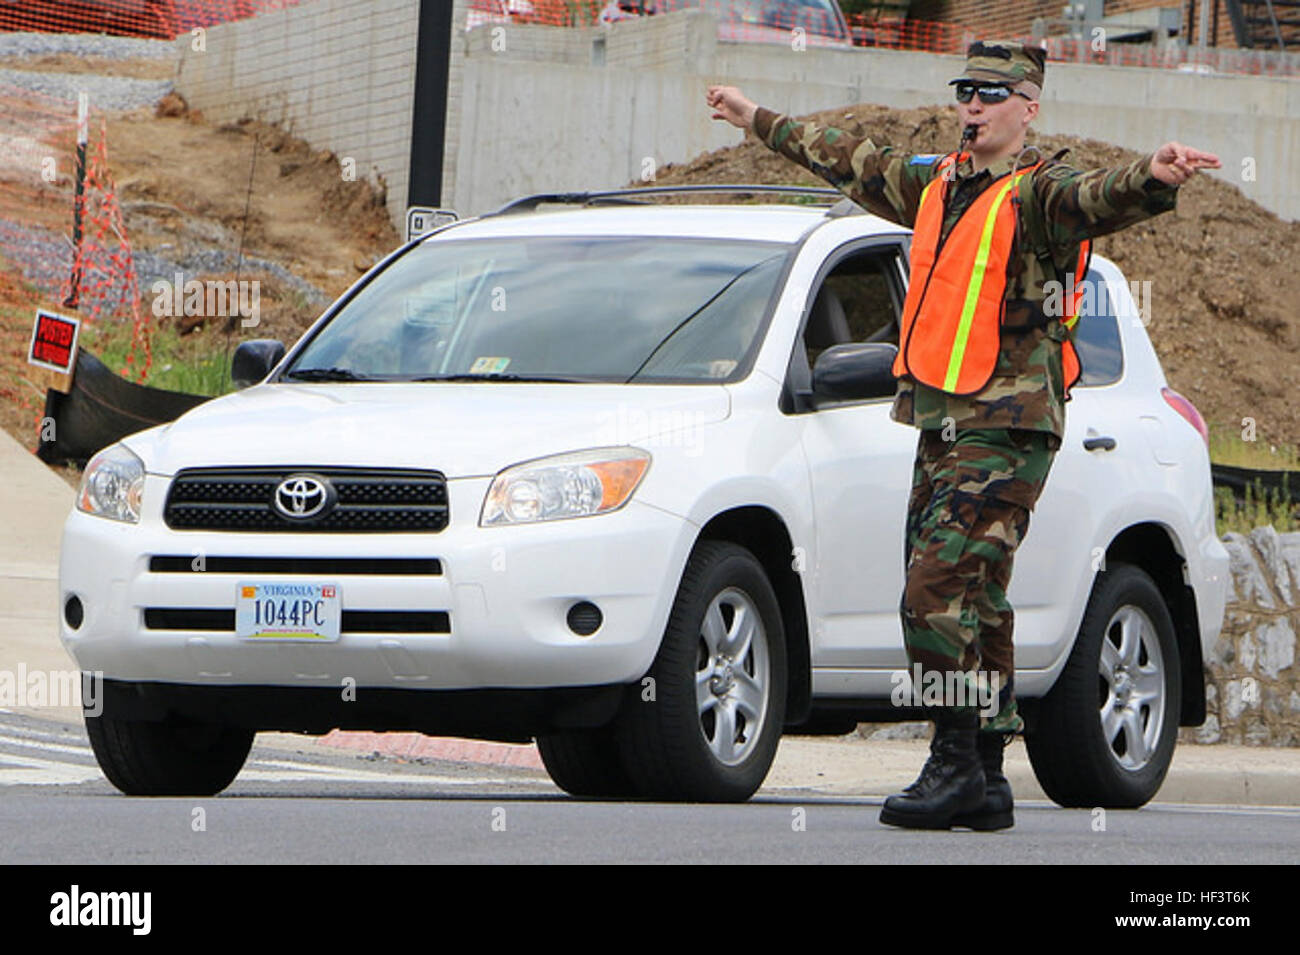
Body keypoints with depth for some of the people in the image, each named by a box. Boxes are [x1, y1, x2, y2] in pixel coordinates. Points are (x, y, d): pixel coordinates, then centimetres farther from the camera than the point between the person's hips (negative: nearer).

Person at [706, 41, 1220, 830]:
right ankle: (986, 783, 13)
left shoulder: (1037, 194, -10)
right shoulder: (937, 184, 16)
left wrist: (1153, 177, -54)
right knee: (974, 600, 9)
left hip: (1006, 432, -9)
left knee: (939, 590, -16)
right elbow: (852, 162, 31)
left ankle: (957, 762, -12)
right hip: (941, 425, 9)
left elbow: (1099, 198, -32)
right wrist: (759, 120, 42)